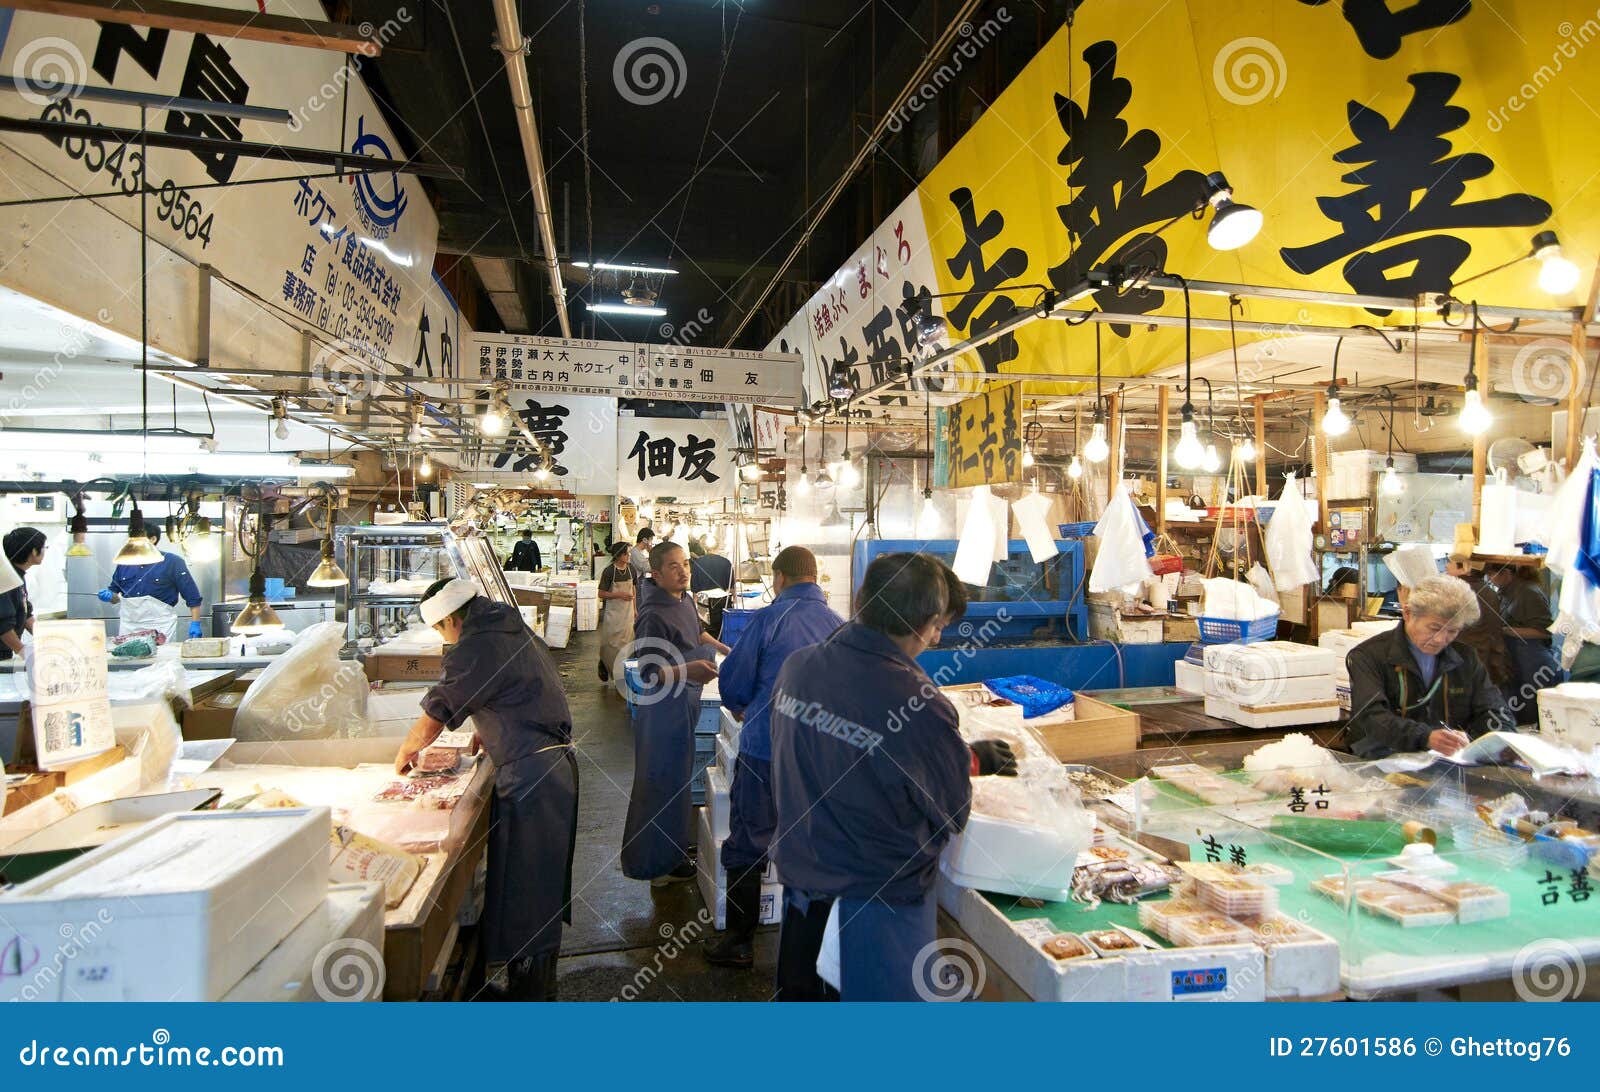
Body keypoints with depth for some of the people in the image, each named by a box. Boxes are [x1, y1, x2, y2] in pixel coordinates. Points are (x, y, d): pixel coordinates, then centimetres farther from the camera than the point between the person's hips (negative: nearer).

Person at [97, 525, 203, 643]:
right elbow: (116, 596, 21)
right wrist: (110, 596, -2)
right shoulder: (124, 564, 10)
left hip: (160, 628, -4)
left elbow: (193, 597, -5)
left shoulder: (172, 562, -3)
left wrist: (195, 624, -11)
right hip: (128, 627, 4)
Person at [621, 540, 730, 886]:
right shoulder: (653, 615, -25)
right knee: (663, 780, 1)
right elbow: (648, 671, -27)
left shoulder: (685, 599, 3)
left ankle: (674, 842, 40)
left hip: (685, 700, 10)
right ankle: (660, 863, 15)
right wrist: (686, 670, -41)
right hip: (665, 705, -10)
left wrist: (724, 650, 25)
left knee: (678, 775, 22)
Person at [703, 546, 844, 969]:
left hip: (765, 748, -4)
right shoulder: (841, 625, 2)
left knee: (747, 845, 10)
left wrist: (739, 709, 17)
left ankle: (739, 941, 20)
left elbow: (732, 679, -5)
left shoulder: (770, 619, -11)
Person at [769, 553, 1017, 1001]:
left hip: (799, 880, 5)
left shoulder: (795, 667, -10)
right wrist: (974, 760, 6)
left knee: (800, 994, 25)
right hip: (882, 898, -5)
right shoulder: (921, 706, -28)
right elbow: (951, 816, -13)